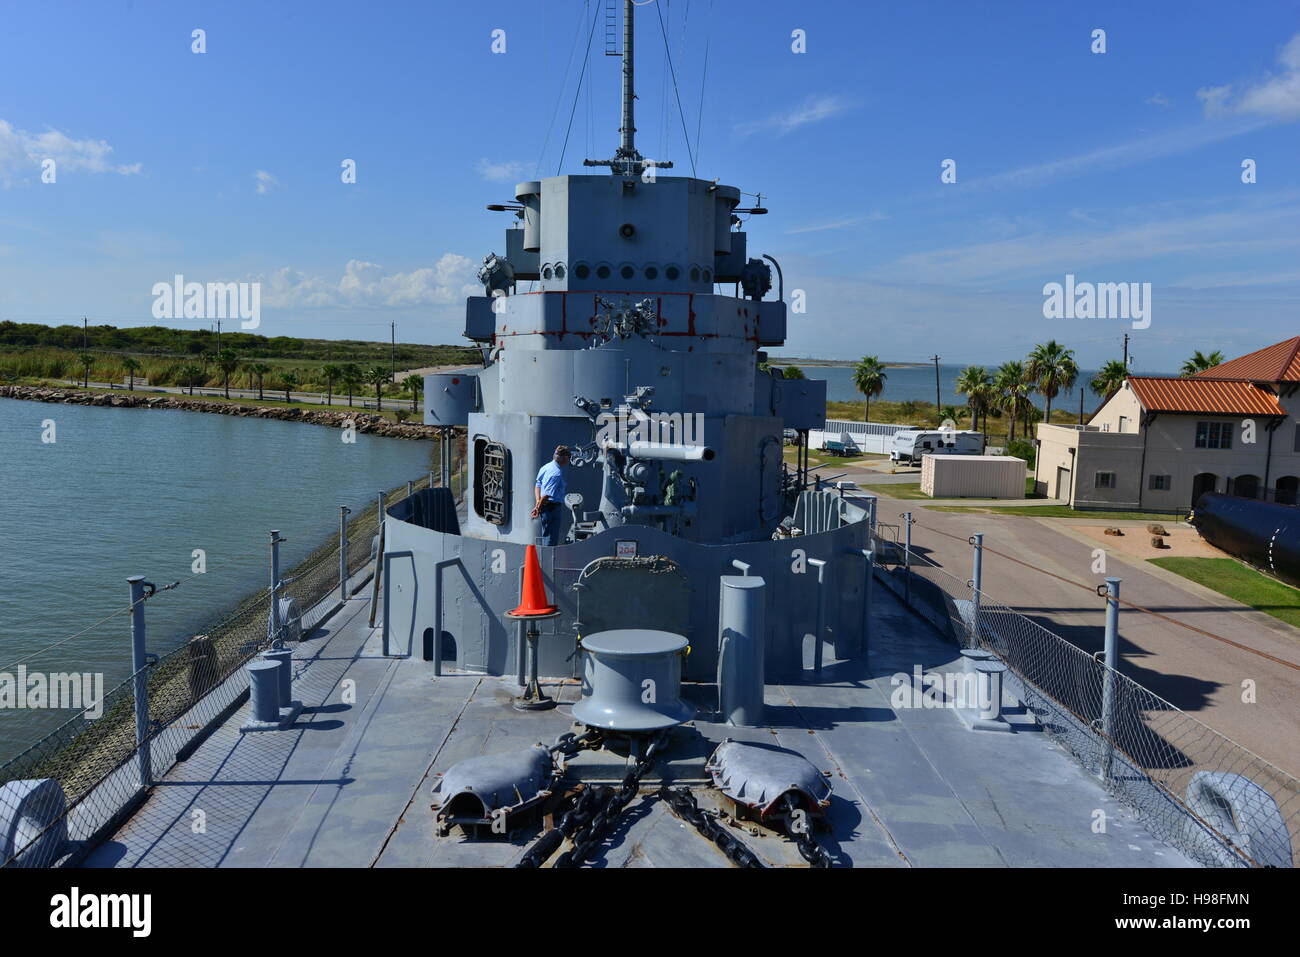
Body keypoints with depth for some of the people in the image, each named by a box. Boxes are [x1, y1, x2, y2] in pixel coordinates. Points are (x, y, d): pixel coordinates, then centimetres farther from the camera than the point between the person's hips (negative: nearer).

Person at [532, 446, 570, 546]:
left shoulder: (546, 467, 10)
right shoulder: (557, 473, -19)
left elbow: (537, 486, 11)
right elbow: (547, 494, -21)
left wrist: (538, 503, 2)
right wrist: (538, 508, -13)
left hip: (545, 507, 9)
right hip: (553, 507, -9)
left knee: (546, 536, 17)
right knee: (551, 540, -3)